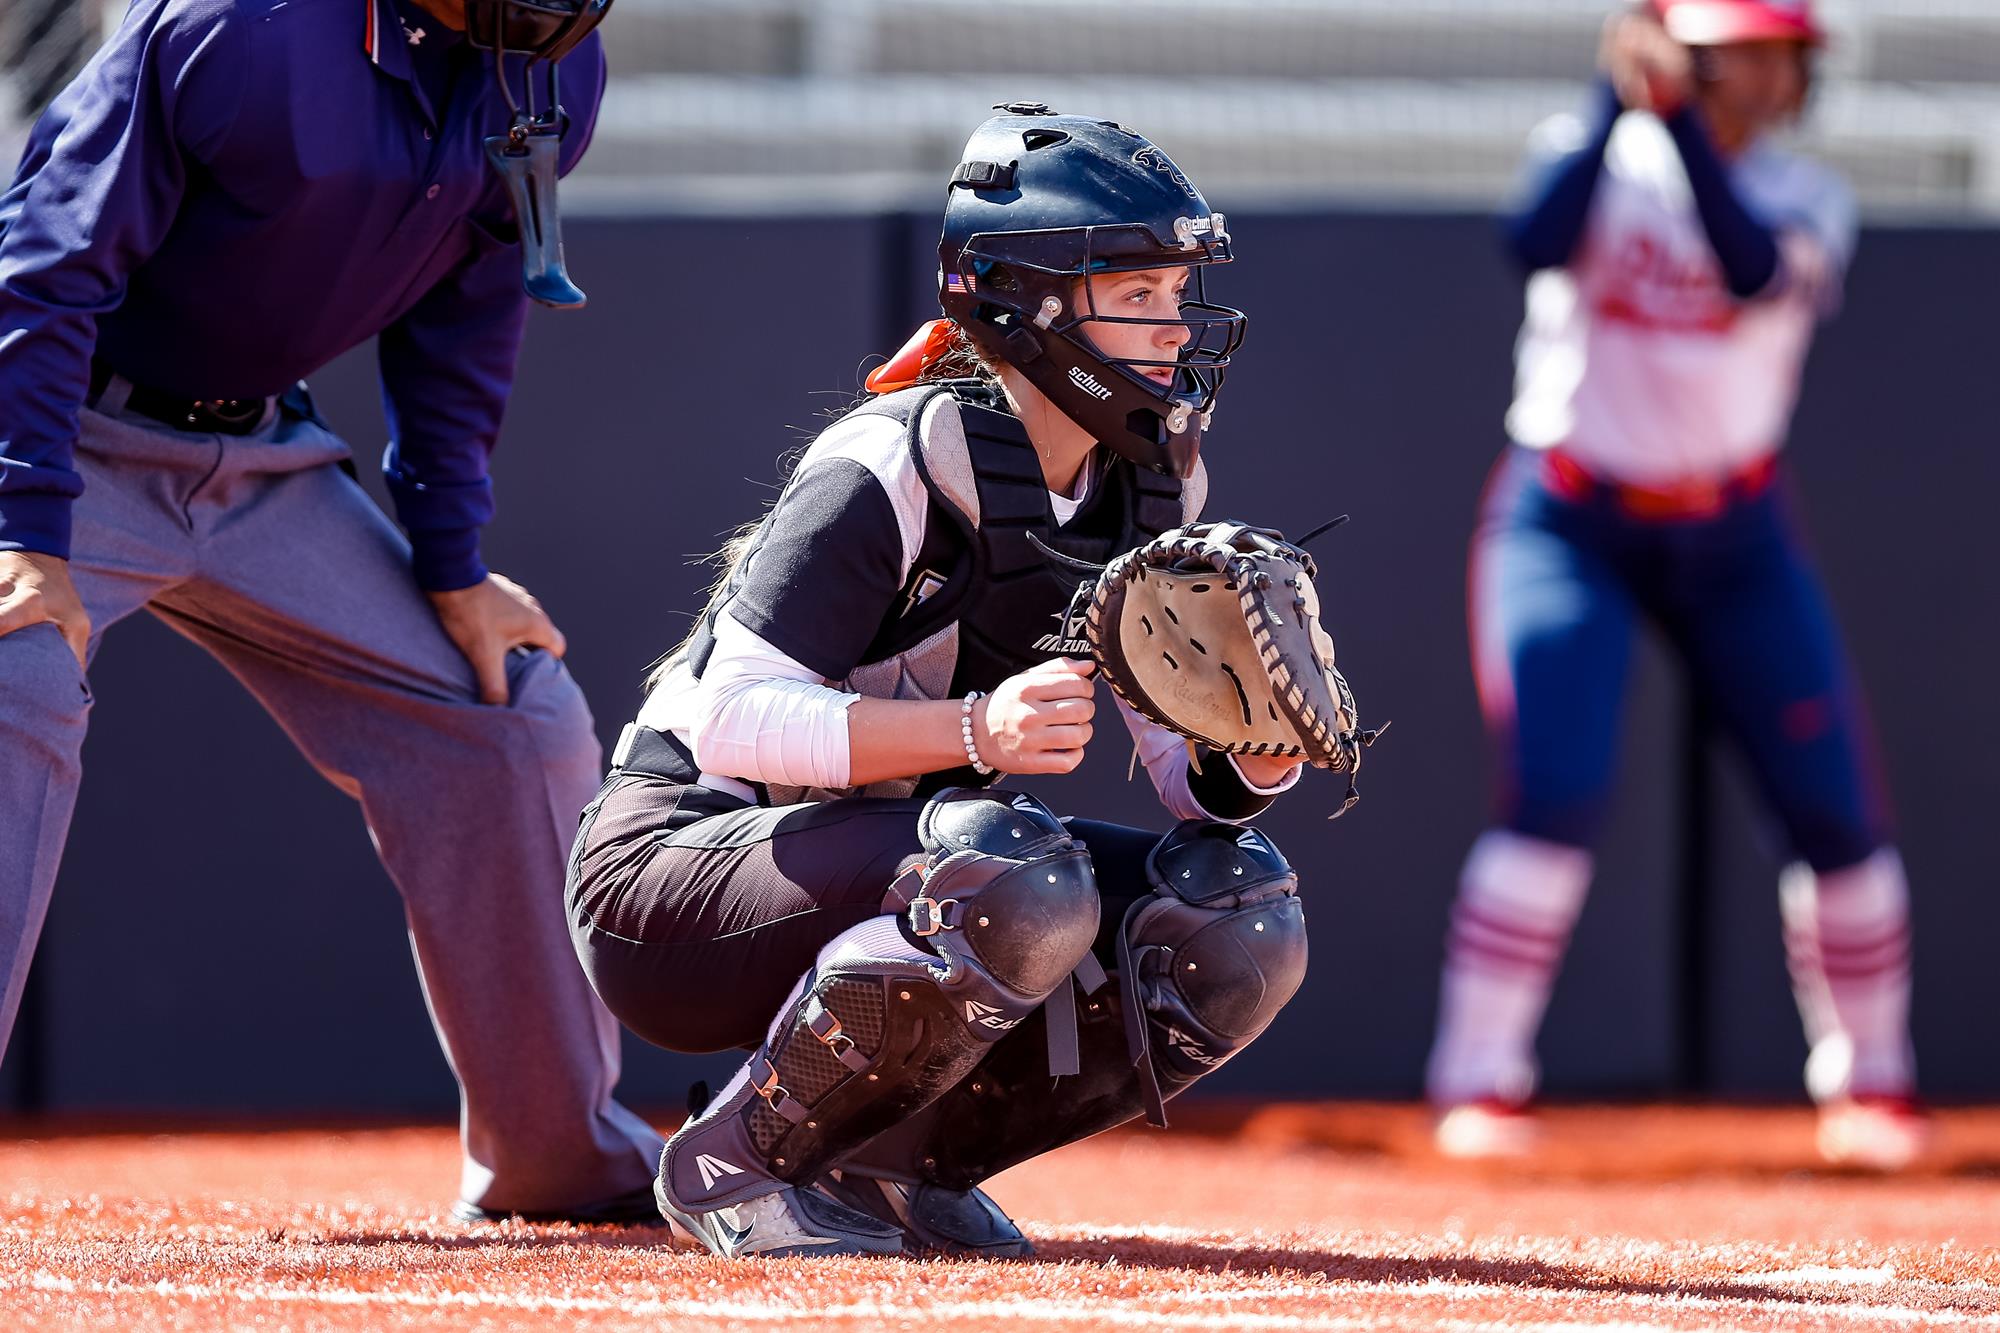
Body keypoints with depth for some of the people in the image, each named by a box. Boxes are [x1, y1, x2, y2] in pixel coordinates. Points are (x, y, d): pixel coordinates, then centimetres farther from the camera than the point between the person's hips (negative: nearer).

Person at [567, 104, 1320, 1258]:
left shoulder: (1154, 484, 2)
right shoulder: (896, 466, -20)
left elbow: (1193, 775, 1)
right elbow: (731, 721, -27)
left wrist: (1261, 748, -23)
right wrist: (975, 729, -39)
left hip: (892, 874, 8)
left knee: (1239, 921, -11)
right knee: (1018, 884, -35)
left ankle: (894, 1160, 3)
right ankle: (742, 1160, -14)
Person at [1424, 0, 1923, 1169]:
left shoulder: (1807, 200, -3)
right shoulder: (1595, 155, -6)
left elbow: (1753, 272, -26)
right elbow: (1538, 242, -28)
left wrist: (1678, 117, -32)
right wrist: (1617, 101, -34)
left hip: (1735, 542, 3)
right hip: (1568, 530, -3)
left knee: (1836, 809, -2)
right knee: (1557, 796, -20)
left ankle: (1873, 1080, 17)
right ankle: (1480, 1086, -12)